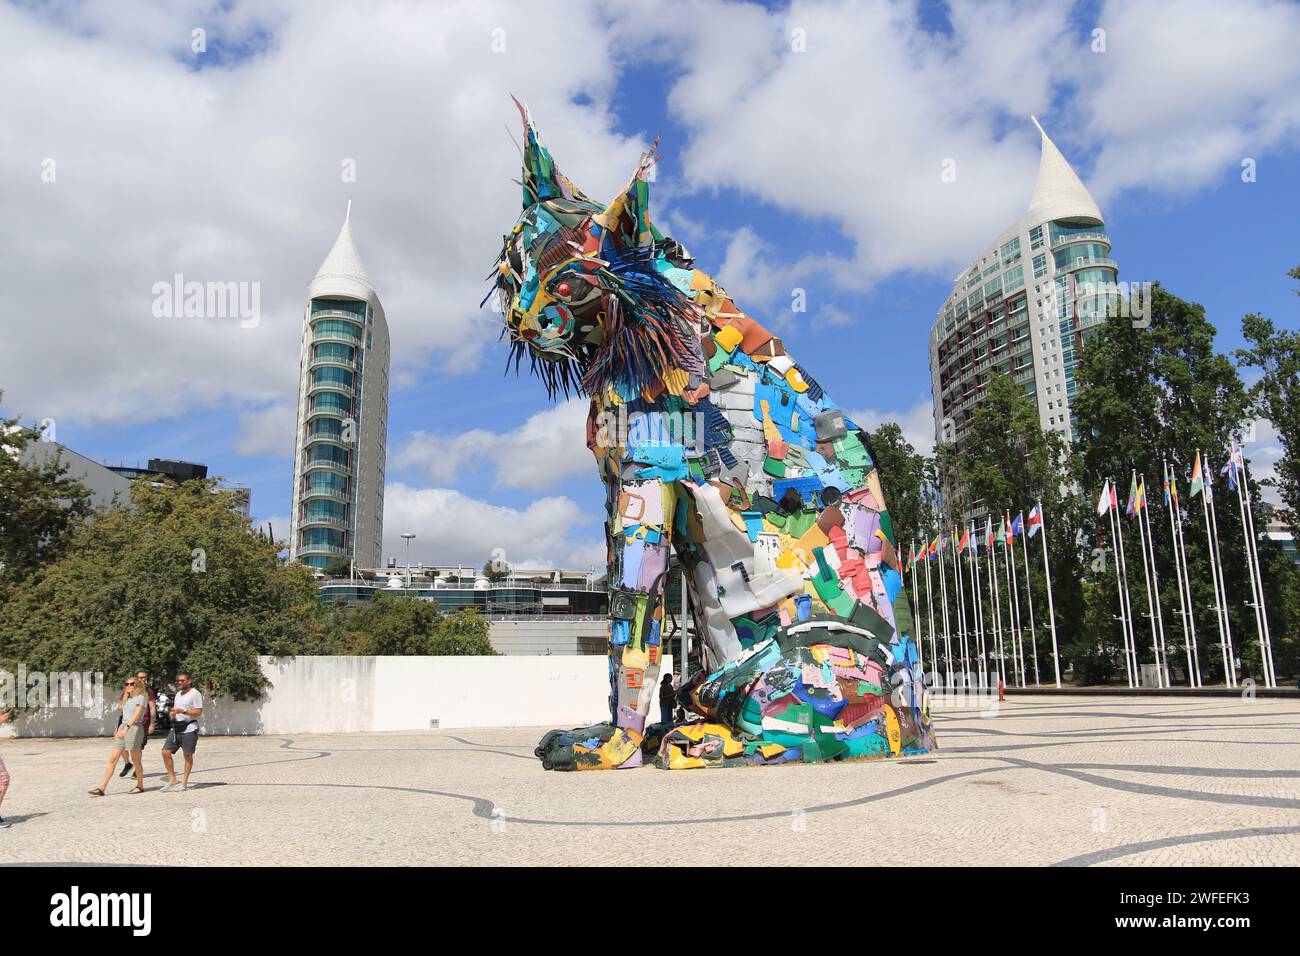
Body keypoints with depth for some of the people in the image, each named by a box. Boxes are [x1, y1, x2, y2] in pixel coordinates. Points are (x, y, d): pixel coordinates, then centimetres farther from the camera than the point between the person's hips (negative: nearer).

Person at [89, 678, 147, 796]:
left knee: (135, 759, 1)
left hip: (134, 728, -7)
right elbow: (125, 716, 19)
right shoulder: (127, 699, 19)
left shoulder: (141, 698, -5)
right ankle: (101, 788, -2)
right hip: (123, 728, 7)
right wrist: (120, 729, 11)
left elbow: (136, 715, -18)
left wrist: (126, 728, -28)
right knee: (113, 759, 0)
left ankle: (140, 785, 12)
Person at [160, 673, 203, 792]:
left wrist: (182, 711, -22)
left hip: (189, 729, -8)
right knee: (165, 752, -1)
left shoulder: (195, 693, -7)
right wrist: (172, 713, 4)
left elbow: (199, 712, -14)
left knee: (188, 755, 0)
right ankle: (172, 780, 9)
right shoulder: (178, 694, 18)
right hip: (176, 728, 8)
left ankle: (184, 783, 9)